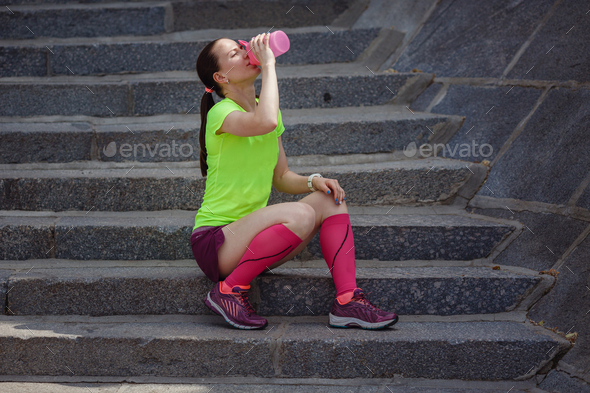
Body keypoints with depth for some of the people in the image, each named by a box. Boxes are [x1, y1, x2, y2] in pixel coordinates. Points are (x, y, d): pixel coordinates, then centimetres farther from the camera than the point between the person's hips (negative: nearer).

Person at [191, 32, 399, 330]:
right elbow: (266, 123, -38)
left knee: (330, 199, -5)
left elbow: (281, 178, 15)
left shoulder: (264, 108, 12)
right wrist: (268, 64, -25)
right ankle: (229, 289, -15)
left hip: (249, 235, 8)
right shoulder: (221, 113, -14)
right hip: (214, 242, -8)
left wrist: (314, 181, -6)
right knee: (300, 214, -30)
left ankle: (348, 301, -10)